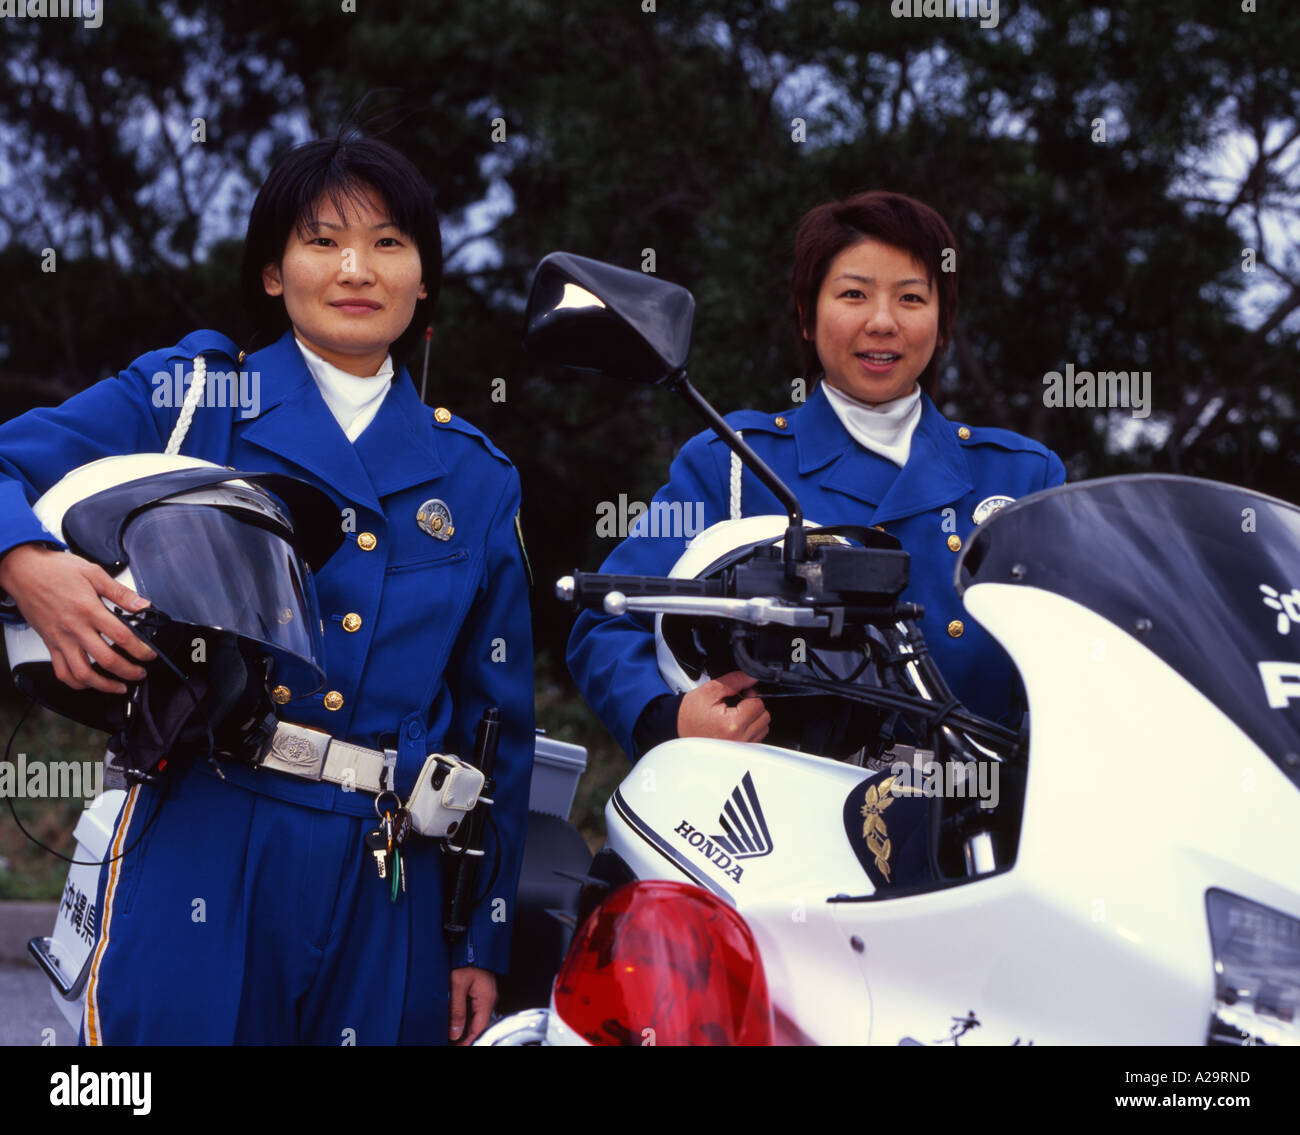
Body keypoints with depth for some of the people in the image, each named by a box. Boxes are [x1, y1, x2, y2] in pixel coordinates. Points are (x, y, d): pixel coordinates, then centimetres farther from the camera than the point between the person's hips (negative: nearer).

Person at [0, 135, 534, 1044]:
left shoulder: (473, 478, 14)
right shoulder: (185, 398, 6)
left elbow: (499, 722, 15)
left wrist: (483, 942, 12)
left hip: (390, 891, 3)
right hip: (201, 857, -2)